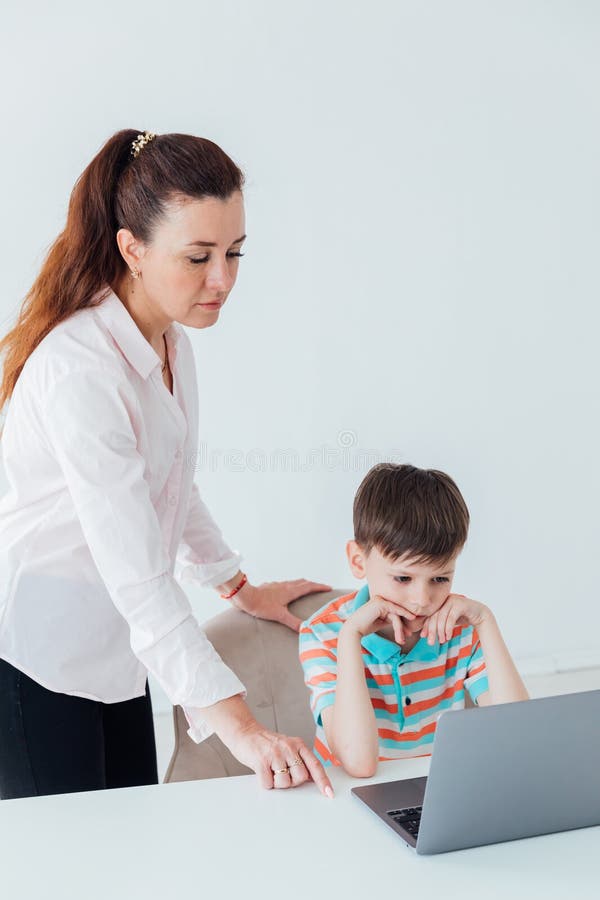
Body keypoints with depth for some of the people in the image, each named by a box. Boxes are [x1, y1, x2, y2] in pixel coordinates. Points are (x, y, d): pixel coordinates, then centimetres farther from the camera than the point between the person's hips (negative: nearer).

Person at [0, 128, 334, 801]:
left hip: (109, 646, 8)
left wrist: (242, 589, 16)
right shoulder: (80, 372, -29)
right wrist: (239, 728, -33)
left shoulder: (169, 336, 1)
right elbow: (139, 578, -32)